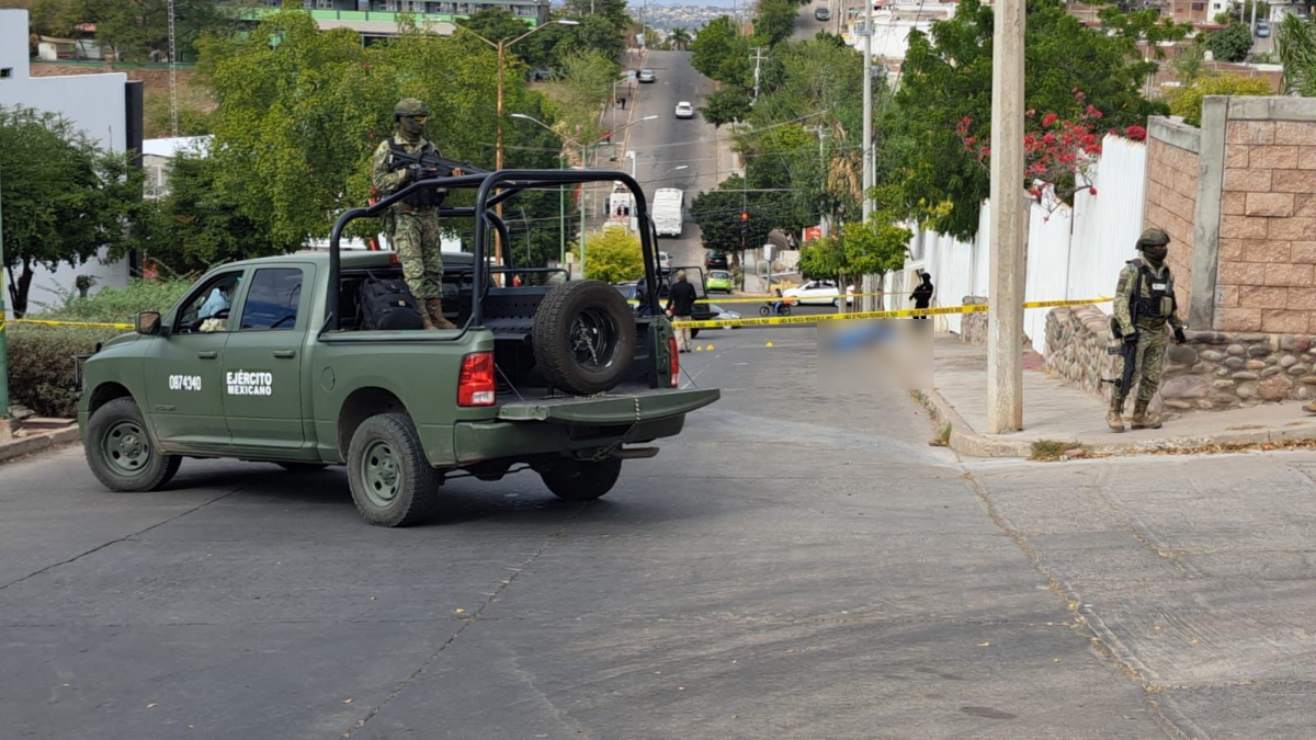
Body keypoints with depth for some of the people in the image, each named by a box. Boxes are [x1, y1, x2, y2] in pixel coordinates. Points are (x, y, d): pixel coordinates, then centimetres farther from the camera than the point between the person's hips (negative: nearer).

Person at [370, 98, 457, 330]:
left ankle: (436, 314, 12)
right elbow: (378, 180, -8)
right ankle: (421, 319, -11)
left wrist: (452, 175, -9)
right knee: (413, 269, -10)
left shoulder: (430, 149, 14)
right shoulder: (387, 149, 0)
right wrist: (407, 173, -18)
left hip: (429, 215, 6)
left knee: (433, 267, 7)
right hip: (403, 216, -5)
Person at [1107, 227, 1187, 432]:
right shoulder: (1132, 270, -15)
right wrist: (1128, 330, -27)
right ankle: (1114, 412, 9)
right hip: (1135, 332, -7)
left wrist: (1178, 327, 17)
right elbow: (1121, 301, -19)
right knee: (1128, 375, -7)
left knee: (1152, 377, 5)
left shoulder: (1166, 272, 7)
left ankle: (1139, 417, 12)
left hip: (1157, 333, 7)